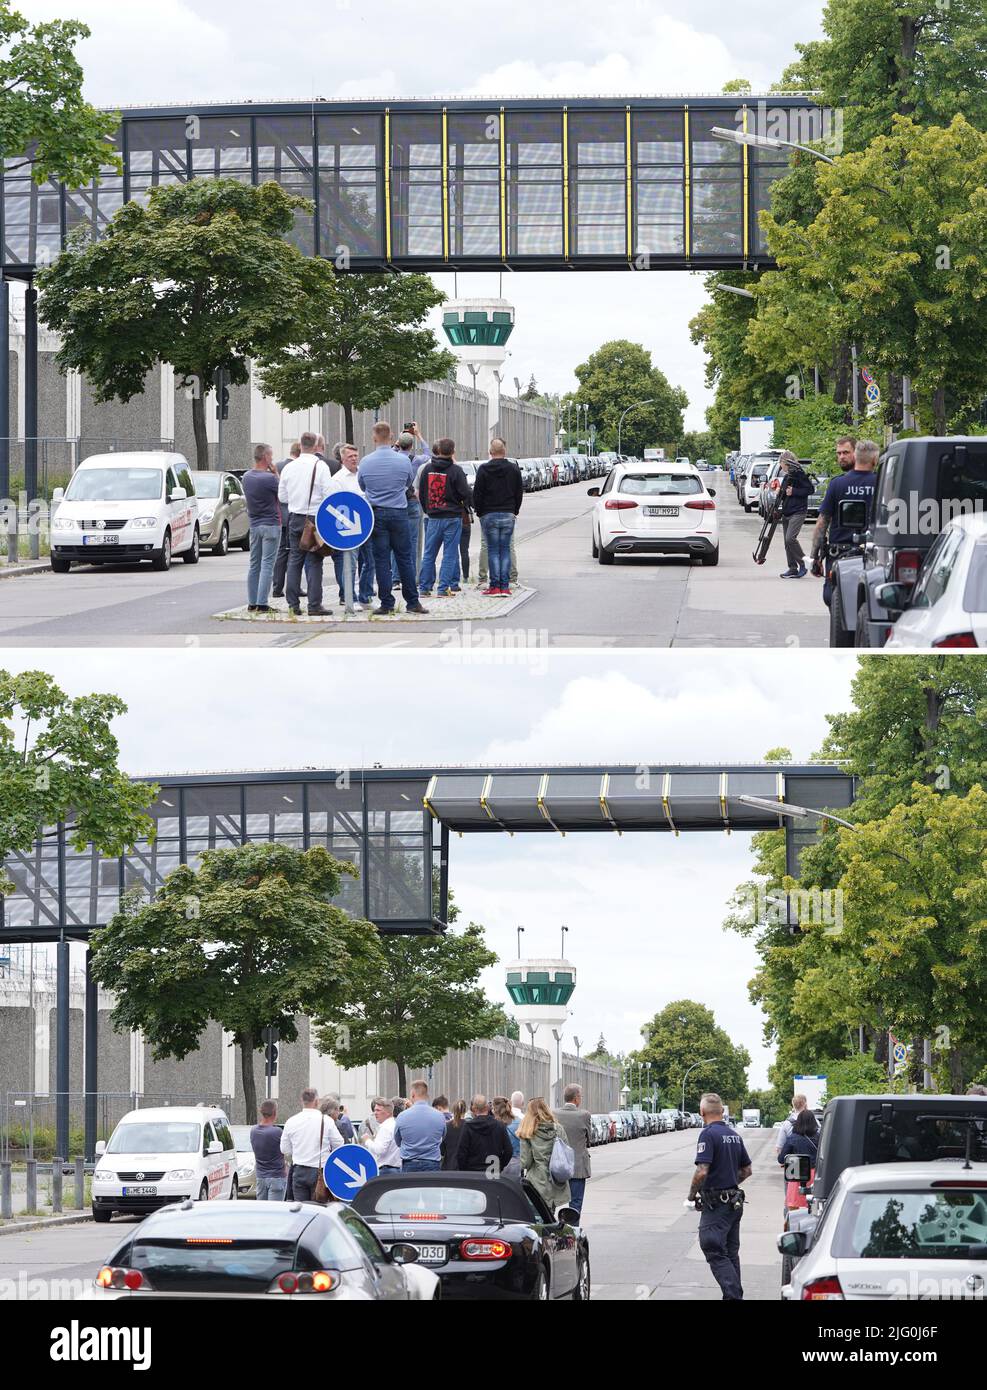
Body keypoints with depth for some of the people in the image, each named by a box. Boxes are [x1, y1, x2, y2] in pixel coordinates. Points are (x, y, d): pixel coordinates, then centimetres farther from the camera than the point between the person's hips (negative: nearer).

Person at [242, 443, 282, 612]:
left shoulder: (247, 477, 4)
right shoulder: (269, 478, -18)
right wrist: (275, 474, -4)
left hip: (254, 525, 7)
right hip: (271, 525, -7)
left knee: (254, 565, 12)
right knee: (267, 565, -5)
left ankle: (252, 603, 13)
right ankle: (262, 604, -8)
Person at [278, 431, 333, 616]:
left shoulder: (289, 467, 3)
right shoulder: (320, 467, -11)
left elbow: (282, 496, 11)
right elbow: (328, 495, -13)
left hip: (294, 518, 4)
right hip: (314, 518, -4)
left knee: (294, 561, 9)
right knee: (314, 563, -2)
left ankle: (293, 604, 8)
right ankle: (314, 605, -4)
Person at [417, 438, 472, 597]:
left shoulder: (427, 469, 1)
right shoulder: (455, 470, -12)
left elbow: (421, 493, 9)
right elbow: (465, 494, -9)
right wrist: (466, 506, 12)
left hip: (433, 517, 4)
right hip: (452, 517, -4)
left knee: (429, 553, 11)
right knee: (450, 553, 2)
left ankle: (424, 587, 11)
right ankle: (444, 588, -2)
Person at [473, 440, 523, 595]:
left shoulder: (483, 470, -7)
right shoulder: (514, 469, 2)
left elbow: (477, 493, -5)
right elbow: (519, 493, 8)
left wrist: (479, 512, 8)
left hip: (489, 516, -2)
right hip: (508, 515, 2)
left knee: (493, 550, 0)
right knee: (505, 550, 6)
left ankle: (495, 585, -4)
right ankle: (505, 585, 2)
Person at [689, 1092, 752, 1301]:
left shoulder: (708, 1134, -15)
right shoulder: (734, 1135, 11)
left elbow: (702, 1171, -22)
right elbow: (747, 1170, 18)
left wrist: (692, 1194, -7)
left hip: (715, 1204, -8)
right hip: (735, 1203, 8)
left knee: (715, 1253, -9)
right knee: (731, 1253, 15)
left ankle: (733, 1295, -20)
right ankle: (736, 1295, 17)